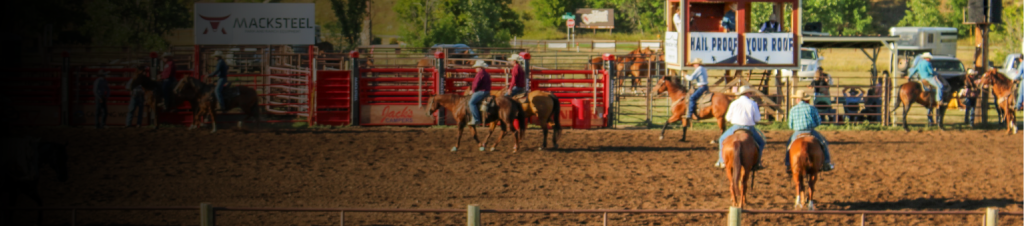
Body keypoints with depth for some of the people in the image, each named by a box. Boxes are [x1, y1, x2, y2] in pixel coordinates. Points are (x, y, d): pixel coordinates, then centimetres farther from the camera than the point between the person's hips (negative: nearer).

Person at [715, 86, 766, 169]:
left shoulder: (734, 103, 2)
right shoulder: (753, 104, -1)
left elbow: (728, 118, 5)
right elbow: (757, 119, -1)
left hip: (736, 128, 1)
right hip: (749, 128, -1)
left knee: (722, 139, 23)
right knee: (761, 142, 21)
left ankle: (722, 161, 14)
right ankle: (757, 162, 8)